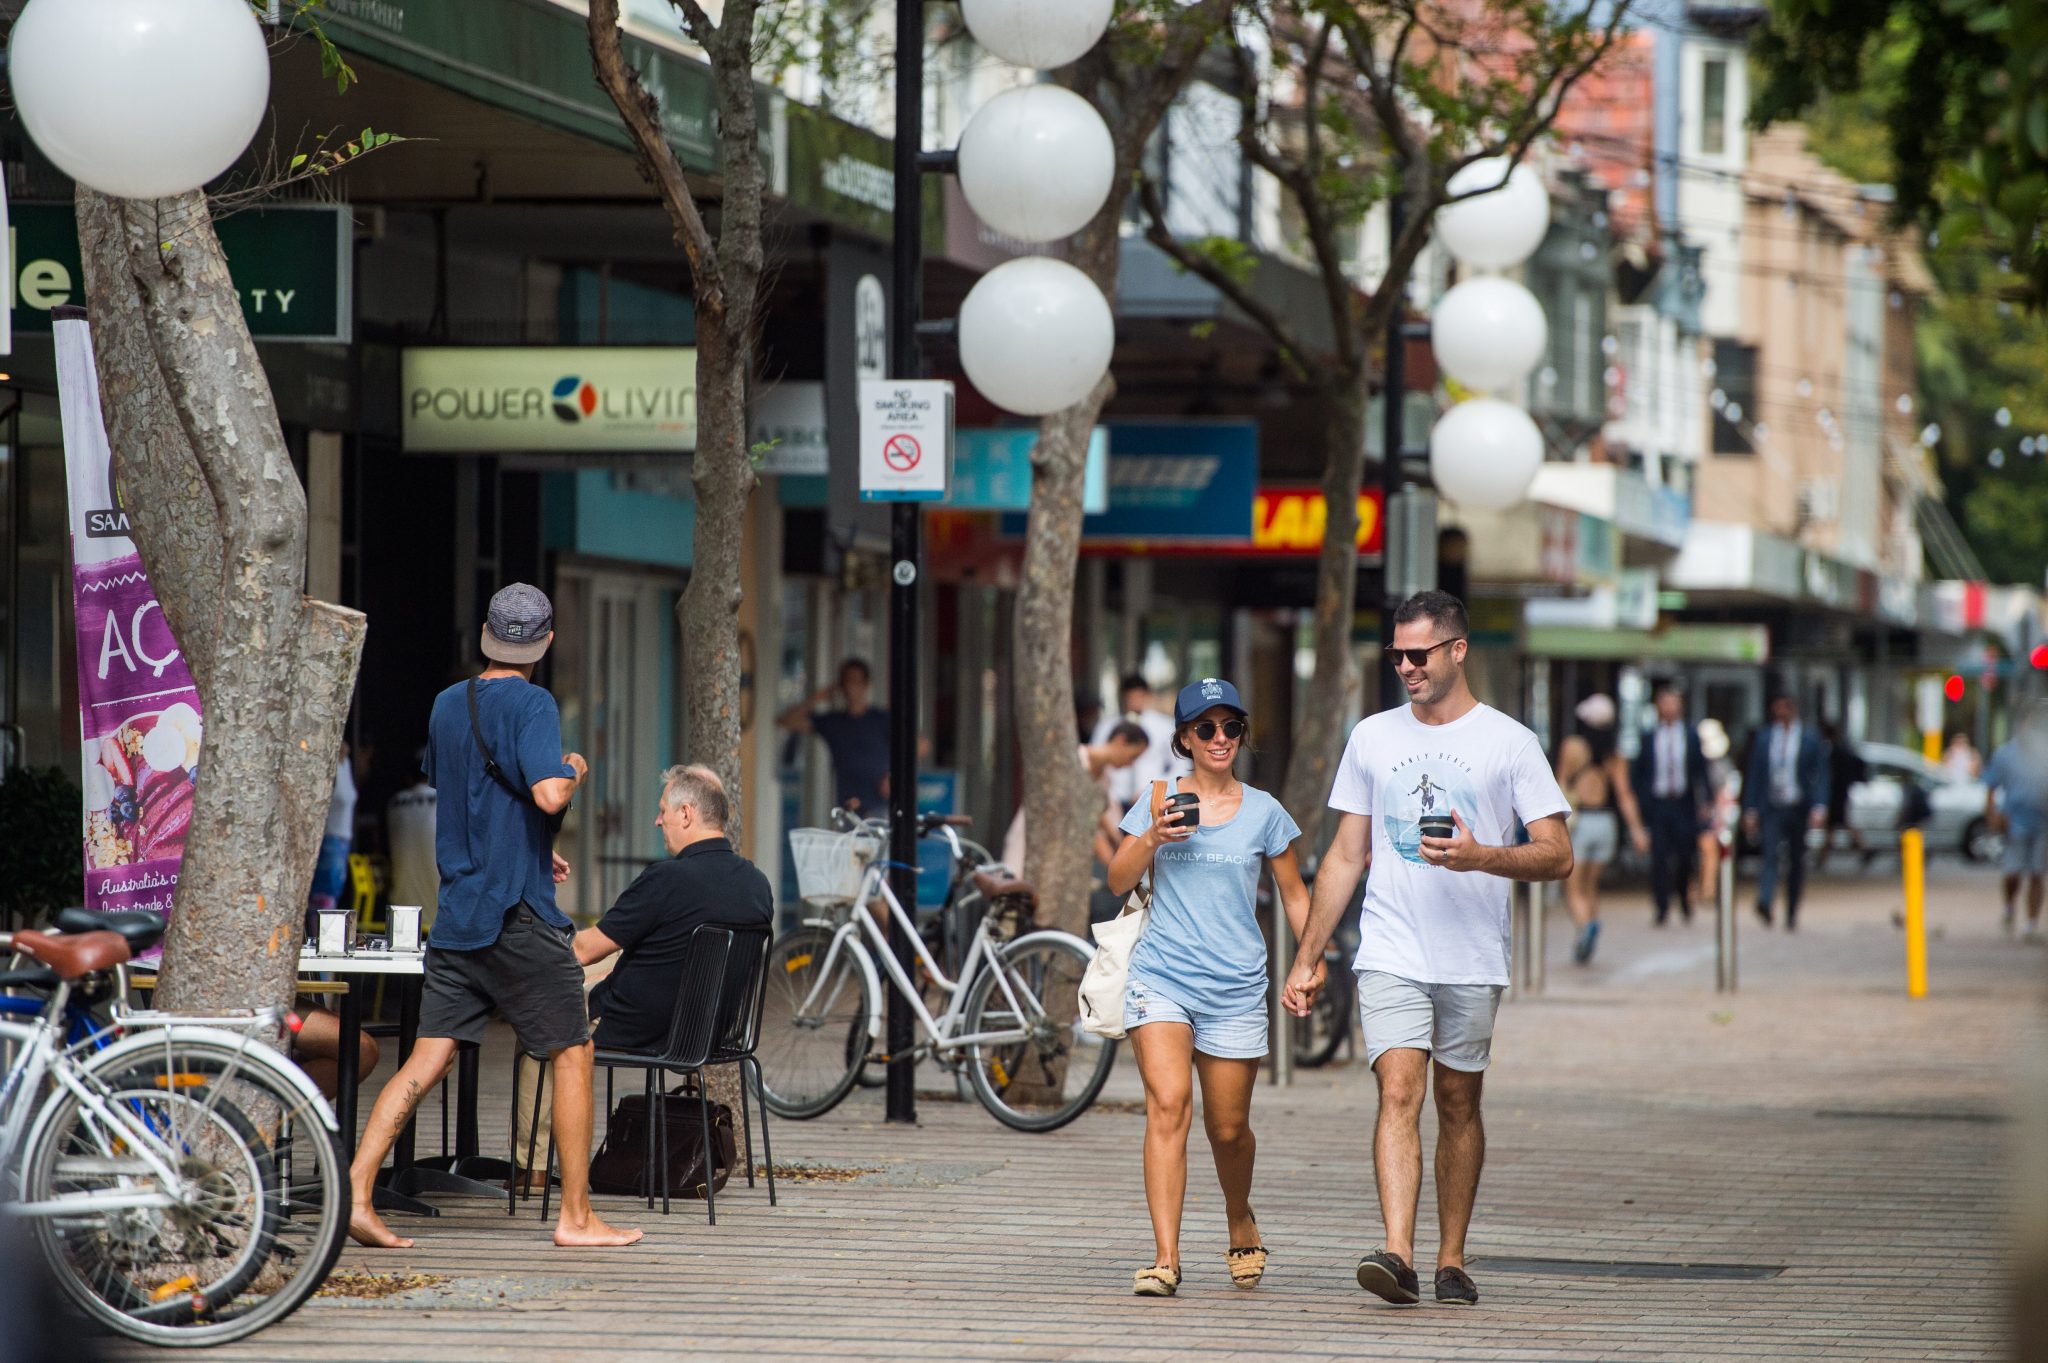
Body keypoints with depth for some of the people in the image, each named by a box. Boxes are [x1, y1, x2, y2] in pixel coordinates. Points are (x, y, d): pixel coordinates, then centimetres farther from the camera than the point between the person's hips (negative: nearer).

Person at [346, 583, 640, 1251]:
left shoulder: (447, 704, 11)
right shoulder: (531, 704, -12)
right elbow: (549, 795, -25)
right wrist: (575, 770, -2)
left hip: (456, 913, 6)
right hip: (518, 914, -6)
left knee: (426, 1060, 5)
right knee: (572, 1053, 6)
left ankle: (355, 1194, -7)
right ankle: (576, 1215, 9)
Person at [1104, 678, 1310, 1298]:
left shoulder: (1262, 811, 7)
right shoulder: (1159, 801, 6)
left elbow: (1293, 893, 15)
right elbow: (1118, 881, 7)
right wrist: (1154, 839, -10)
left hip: (1234, 987, 1)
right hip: (1161, 975, -1)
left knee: (1229, 1126, 6)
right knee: (1169, 1104, -18)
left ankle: (1240, 1219, 38)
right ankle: (1165, 1259, -21)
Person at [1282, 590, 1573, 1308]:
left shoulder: (1509, 742, 1)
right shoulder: (1372, 737, 10)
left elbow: (1558, 856, -1)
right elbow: (1345, 857, 15)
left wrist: (1481, 857, -20)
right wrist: (1305, 959, 12)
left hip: (1473, 959, -1)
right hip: (1390, 953, 1)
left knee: (1458, 1103, 6)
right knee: (1399, 1092, -14)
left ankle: (1452, 1261, 15)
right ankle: (1397, 1255, -25)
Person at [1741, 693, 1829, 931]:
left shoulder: (1810, 739, 3)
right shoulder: (1763, 739, 7)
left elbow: (1821, 775, 0)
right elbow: (1754, 775, 9)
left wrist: (1819, 807, -12)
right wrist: (1750, 810, 2)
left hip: (1798, 809, 0)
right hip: (1771, 808, 0)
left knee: (1796, 862, 7)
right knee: (1769, 854, -19)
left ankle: (1792, 913, 18)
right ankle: (1764, 903, -35)